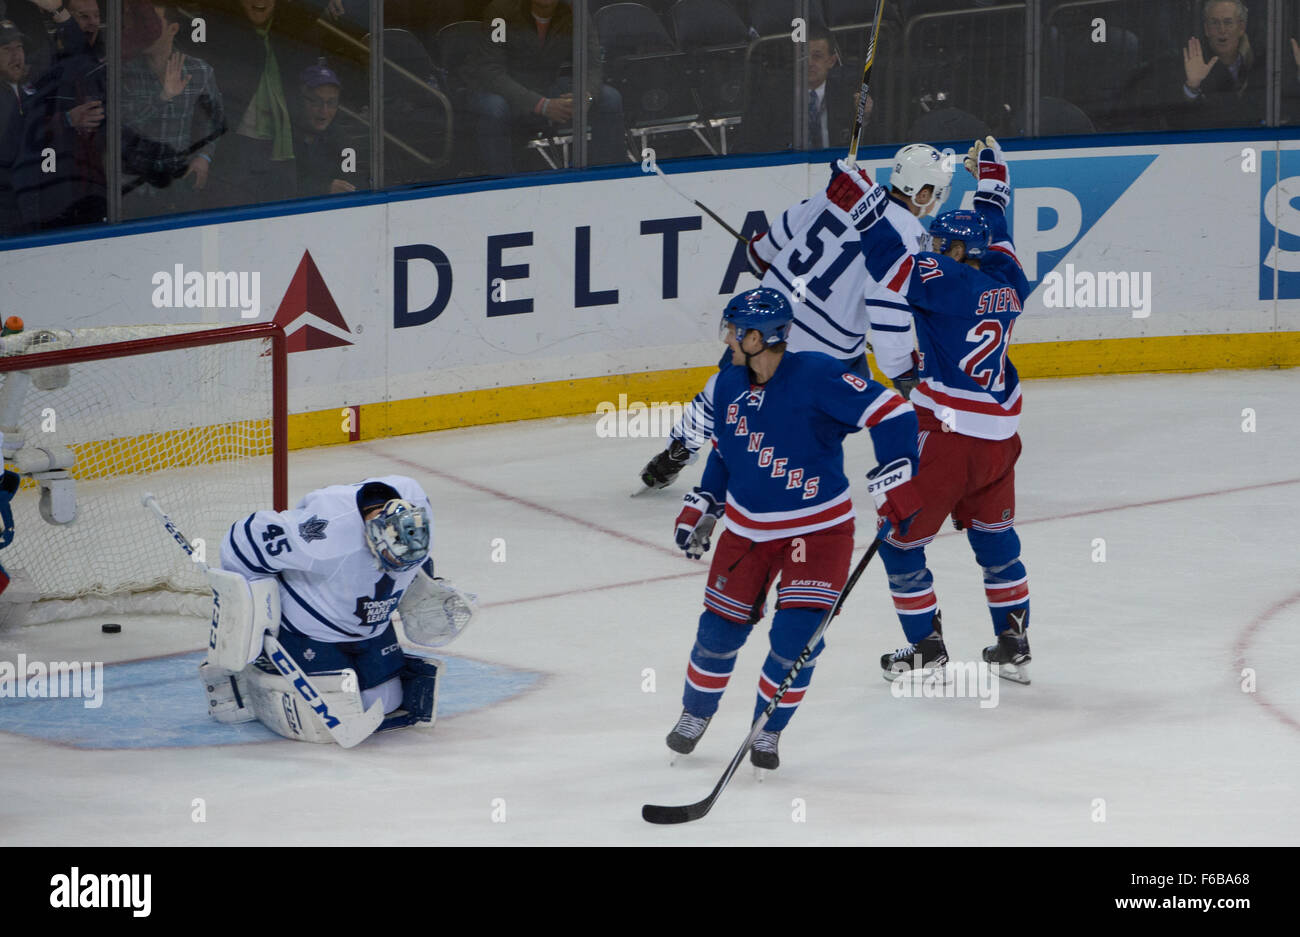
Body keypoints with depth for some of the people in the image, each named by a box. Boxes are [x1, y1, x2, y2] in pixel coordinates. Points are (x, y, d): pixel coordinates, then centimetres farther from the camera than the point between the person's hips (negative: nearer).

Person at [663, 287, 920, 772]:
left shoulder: (816, 376, -23)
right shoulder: (730, 385, -2)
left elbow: (891, 412, -25)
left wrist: (894, 482, -29)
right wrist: (700, 508, 14)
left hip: (818, 528, -5)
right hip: (747, 527, 5)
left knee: (797, 635, -12)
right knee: (720, 628, 7)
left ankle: (767, 730, 10)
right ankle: (695, 713, 32)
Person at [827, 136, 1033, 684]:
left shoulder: (950, 282, -13)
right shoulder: (1007, 286, 7)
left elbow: (890, 259, -19)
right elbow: (994, 235, 27)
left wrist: (857, 195, -12)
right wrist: (992, 181, 42)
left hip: (947, 435, -7)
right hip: (999, 437, 7)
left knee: (902, 539, 7)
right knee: (995, 538, 22)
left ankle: (926, 644, 12)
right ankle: (1014, 644, 22)